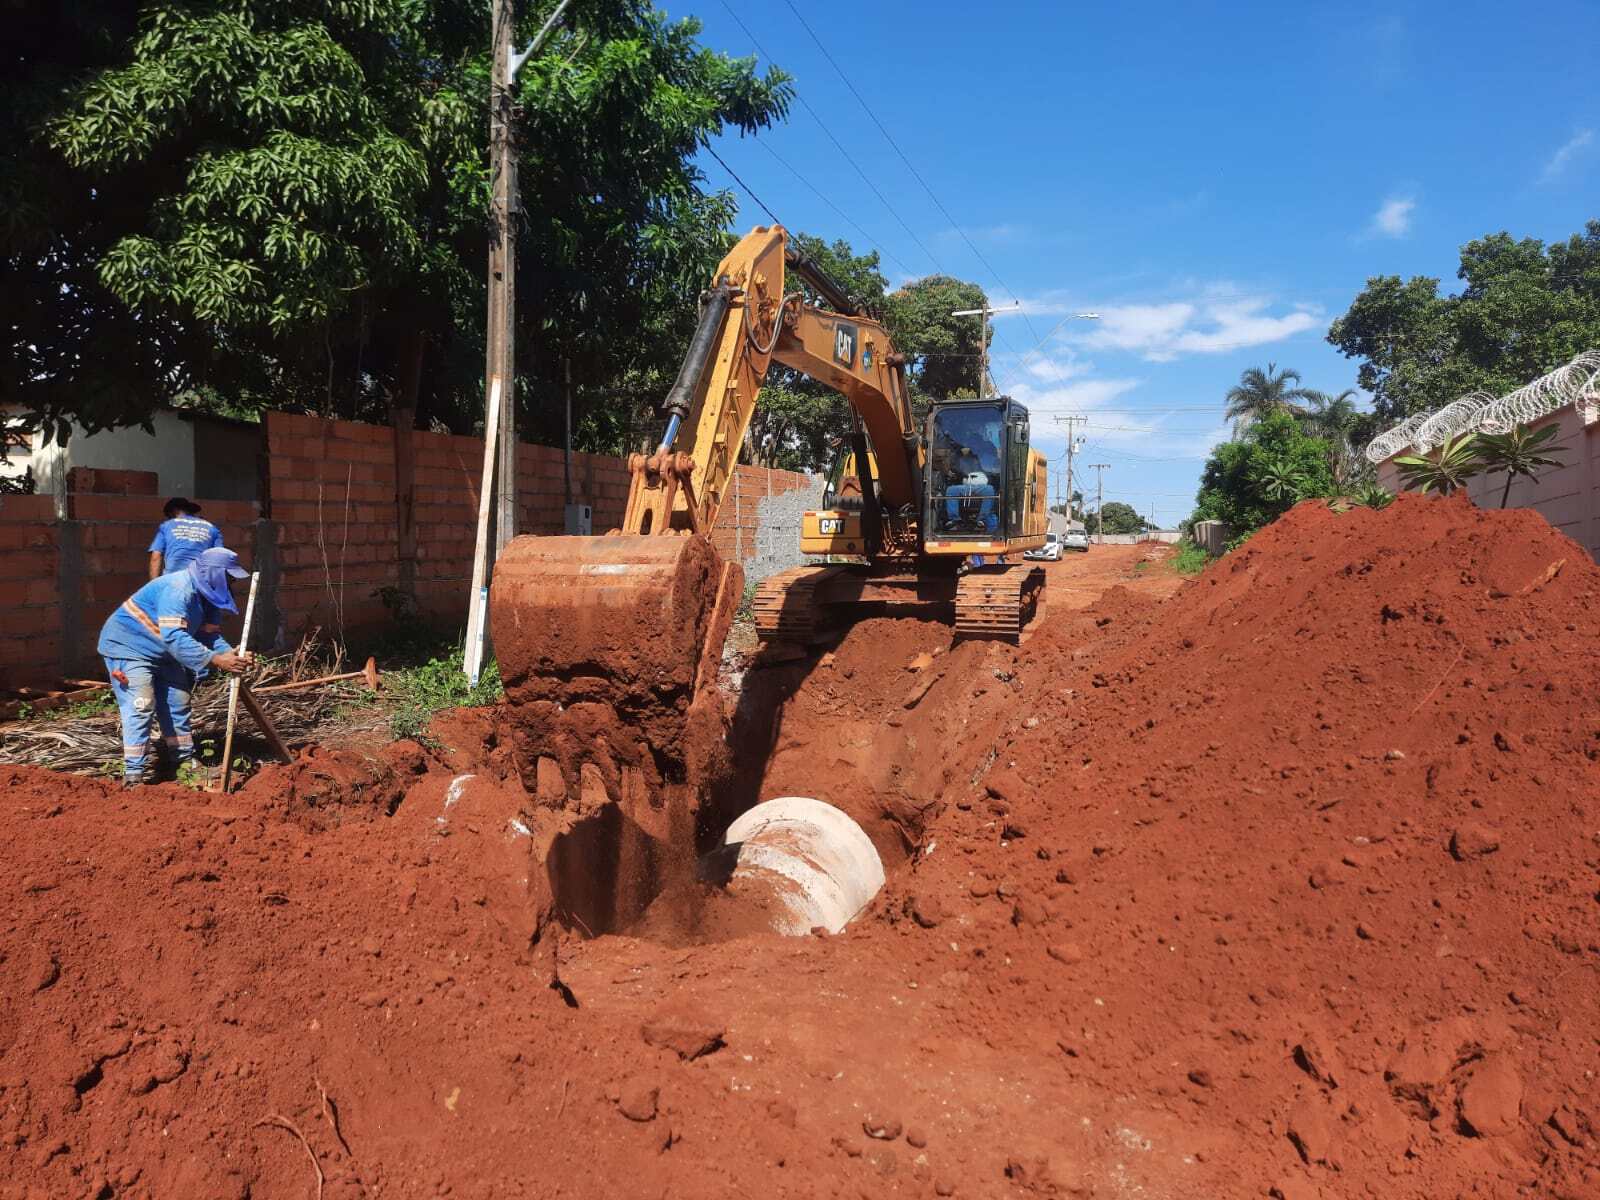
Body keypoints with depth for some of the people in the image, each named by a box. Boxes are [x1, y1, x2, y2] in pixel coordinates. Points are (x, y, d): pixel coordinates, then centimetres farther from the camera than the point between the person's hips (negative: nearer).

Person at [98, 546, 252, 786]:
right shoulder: (177, 590, -33)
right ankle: (134, 772, -12)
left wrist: (230, 654, -25)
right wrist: (215, 660, -44)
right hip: (128, 646, -10)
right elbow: (174, 637, -41)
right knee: (140, 705, -16)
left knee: (178, 702, 11)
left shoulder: (207, 595, -3)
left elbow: (209, 634, -6)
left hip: (161, 653, 10)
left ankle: (184, 760, 21)